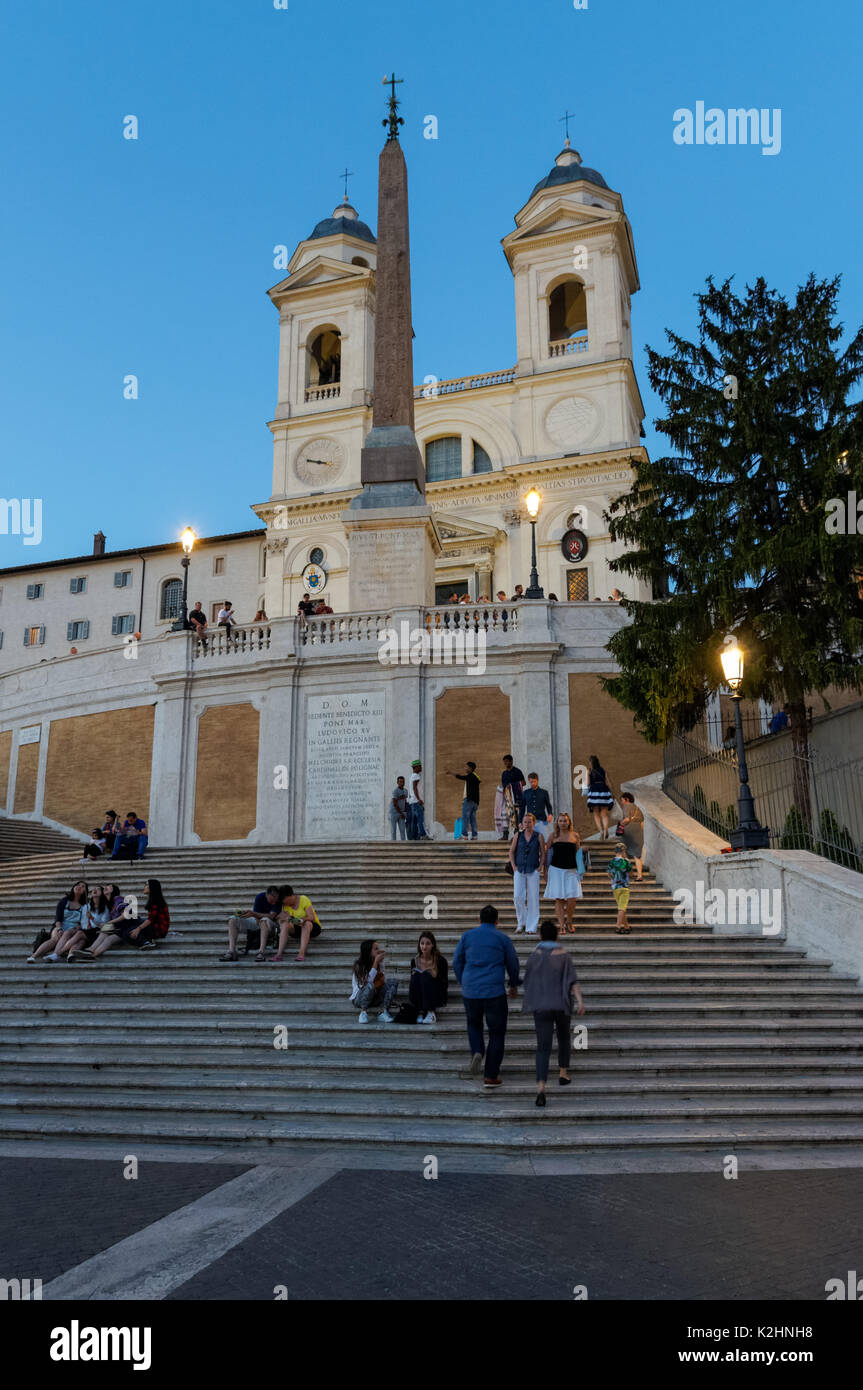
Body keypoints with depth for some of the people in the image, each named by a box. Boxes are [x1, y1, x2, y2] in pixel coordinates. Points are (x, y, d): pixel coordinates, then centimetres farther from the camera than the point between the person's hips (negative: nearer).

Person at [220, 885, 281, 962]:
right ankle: (231, 952, -29)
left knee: (265, 920, -41)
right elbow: (257, 917, -17)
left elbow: (271, 916, -30)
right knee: (232, 920, -17)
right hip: (257, 921, 3)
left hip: (271, 923, -3)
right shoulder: (259, 897, -16)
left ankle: (261, 952, -43)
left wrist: (253, 914, -38)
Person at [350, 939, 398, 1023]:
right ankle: (363, 1012, -16)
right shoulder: (359, 965, -14)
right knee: (370, 985, -38)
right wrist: (375, 963, -26)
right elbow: (367, 981, -27)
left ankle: (383, 1013, -18)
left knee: (394, 982, -14)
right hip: (359, 998, -6)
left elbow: (383, 982, 2)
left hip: (374, 998, 6)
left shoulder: (379, 963, 4)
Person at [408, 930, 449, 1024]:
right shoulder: (415, 961, 0)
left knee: (426, 975, -28)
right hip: (419, 998, 3)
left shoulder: (441, 960, -9)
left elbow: (445, 984, -8)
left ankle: (431, 1013, -25)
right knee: (416, 976, -24)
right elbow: (412, 981, 8)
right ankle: (420, 1012, -19)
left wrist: (435, 976, -26)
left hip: (437, 997, -3)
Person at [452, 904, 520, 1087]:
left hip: (470, 991, 2)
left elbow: (457, 963, 9)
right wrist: (514, 986, 25)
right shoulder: (502, 938, 1)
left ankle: (477, 1052, 0)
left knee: (474, 1024, 26)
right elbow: (513, 964, 9)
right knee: (497, 1033, 10)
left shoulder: (467, 936, 5)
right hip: (495, 992, -2)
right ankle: (491, 1076, 8)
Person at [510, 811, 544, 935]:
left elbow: (543, 854, 6)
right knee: (518, 897, -6)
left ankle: (532, 927, 6)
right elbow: (511, 851, 10)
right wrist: (514, 866, 1)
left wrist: (540, 867, -3)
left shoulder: (539, 837, 2)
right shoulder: (518, 835, 5)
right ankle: (521, 923, 13)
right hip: (519, 870, 1)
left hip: (533, 871, -1)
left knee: (533, 898, -2)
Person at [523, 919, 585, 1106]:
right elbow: (572, 979, -14)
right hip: (562, 1005, 0)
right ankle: (563, 1073, 37)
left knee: (543, 1047, -5)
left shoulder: (534, 956, 2)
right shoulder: (564, 954, -2)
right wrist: (580, 1000, -18)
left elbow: (527, 983, 12)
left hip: (540, 1006, 0)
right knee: (564, 1038, 28)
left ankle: (541, 1088, -22)